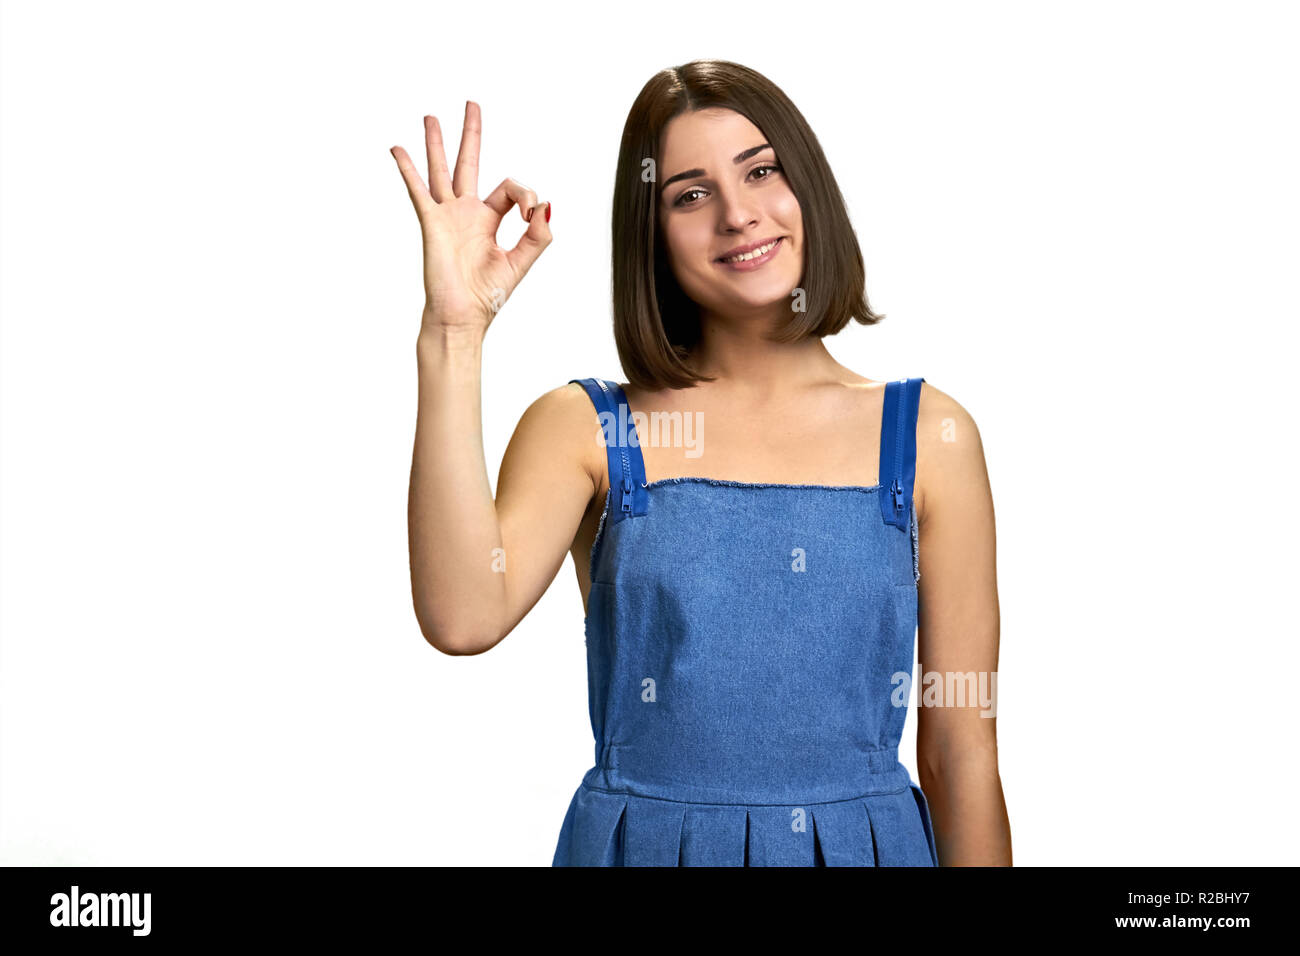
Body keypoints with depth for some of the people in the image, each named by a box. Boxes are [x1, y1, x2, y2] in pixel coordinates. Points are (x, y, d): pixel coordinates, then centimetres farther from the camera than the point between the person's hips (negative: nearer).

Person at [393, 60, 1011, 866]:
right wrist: (455, 334, -22)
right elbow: (463, 618, -22)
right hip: (644, 844, 0)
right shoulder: (583, 429, -3)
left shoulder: (930, 435, -1)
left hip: (872, 843, 1)